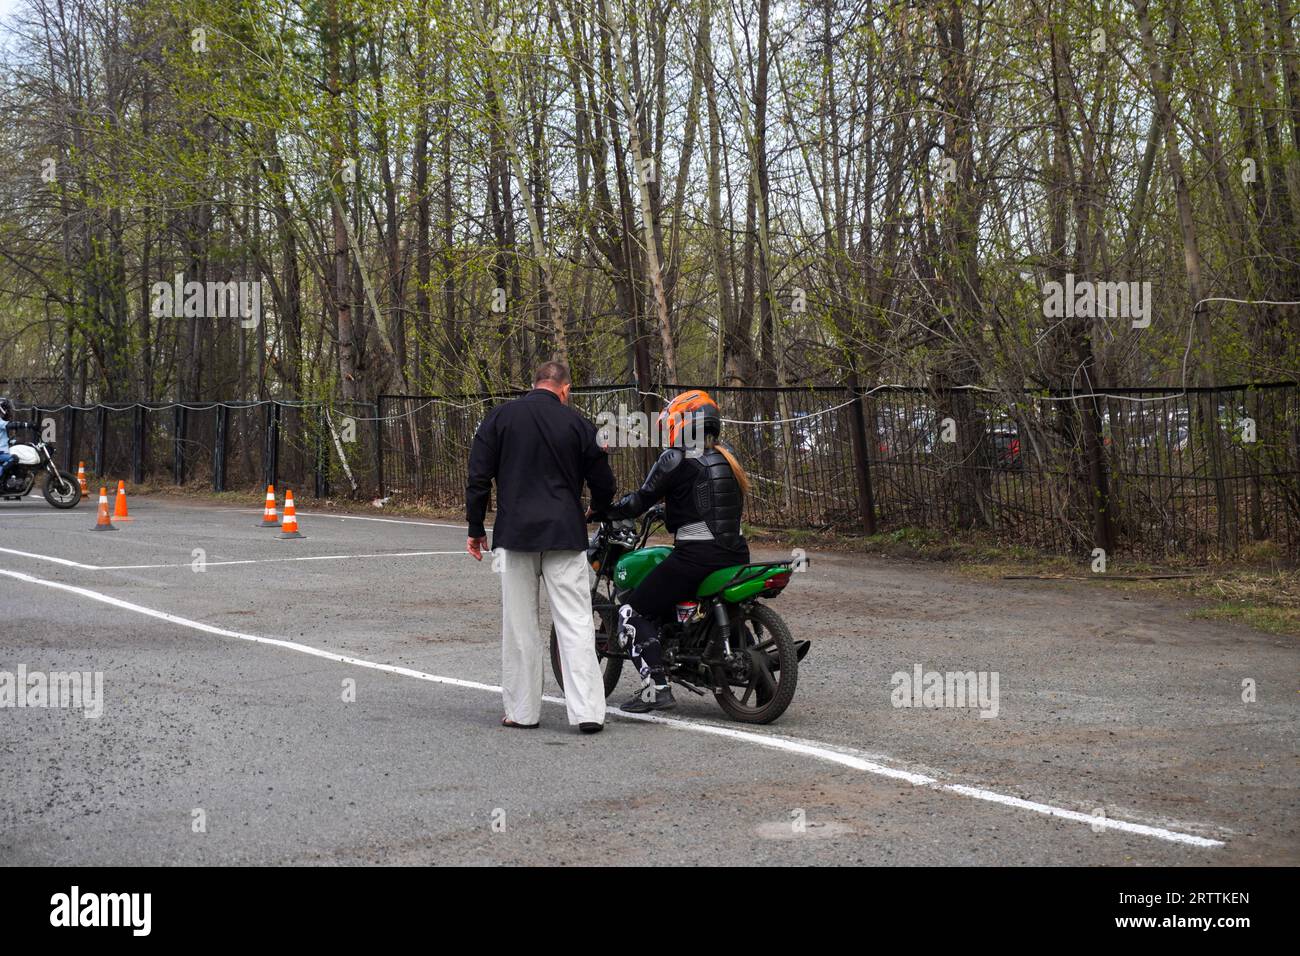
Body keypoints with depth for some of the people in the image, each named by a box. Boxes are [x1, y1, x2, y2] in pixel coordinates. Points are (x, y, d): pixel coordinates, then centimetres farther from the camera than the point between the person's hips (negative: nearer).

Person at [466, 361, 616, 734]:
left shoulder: (500, 417, 4)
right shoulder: (578, 424, 4)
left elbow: (479, 477, 2)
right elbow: (603, 484, 8)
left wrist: (475, 529, 9)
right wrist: (597, 514, 29)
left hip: (515, 535, 1)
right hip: (566, 536, 0)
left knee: (519, 626, 7)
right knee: (576, 622, -1)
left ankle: (522, 710, 11)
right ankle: (588, 711, -6)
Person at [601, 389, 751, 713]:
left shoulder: (676, 459, -7)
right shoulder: (727, 458, 14)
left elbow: (640, 502, -4)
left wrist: (600, 510, 11)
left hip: (695, 556, -8)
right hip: (735, 554, 8)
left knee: (633, 613, 1)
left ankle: (656, 687, -11)